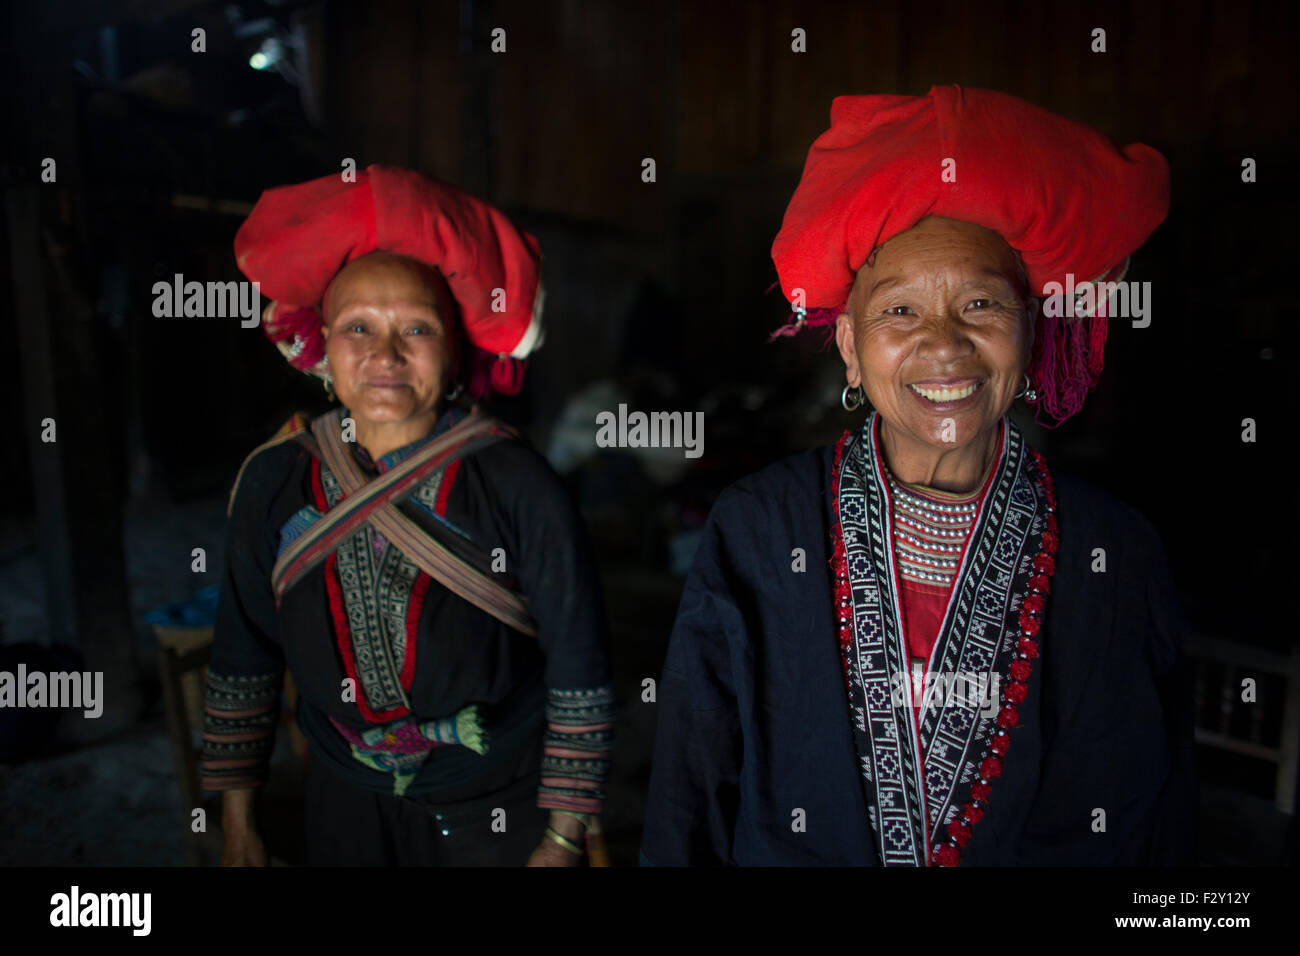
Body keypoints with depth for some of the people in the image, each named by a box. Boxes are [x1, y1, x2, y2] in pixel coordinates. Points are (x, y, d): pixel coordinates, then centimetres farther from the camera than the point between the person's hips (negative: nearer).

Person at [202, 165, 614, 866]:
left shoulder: (517, 487, -19)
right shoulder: (274, 483, -9)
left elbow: (579, 674, -13)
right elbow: (243, 663, 2)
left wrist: (562, 842, -8)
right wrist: (237, 824, 7)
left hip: (498, 813, -2)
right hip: (345, 807, 3)